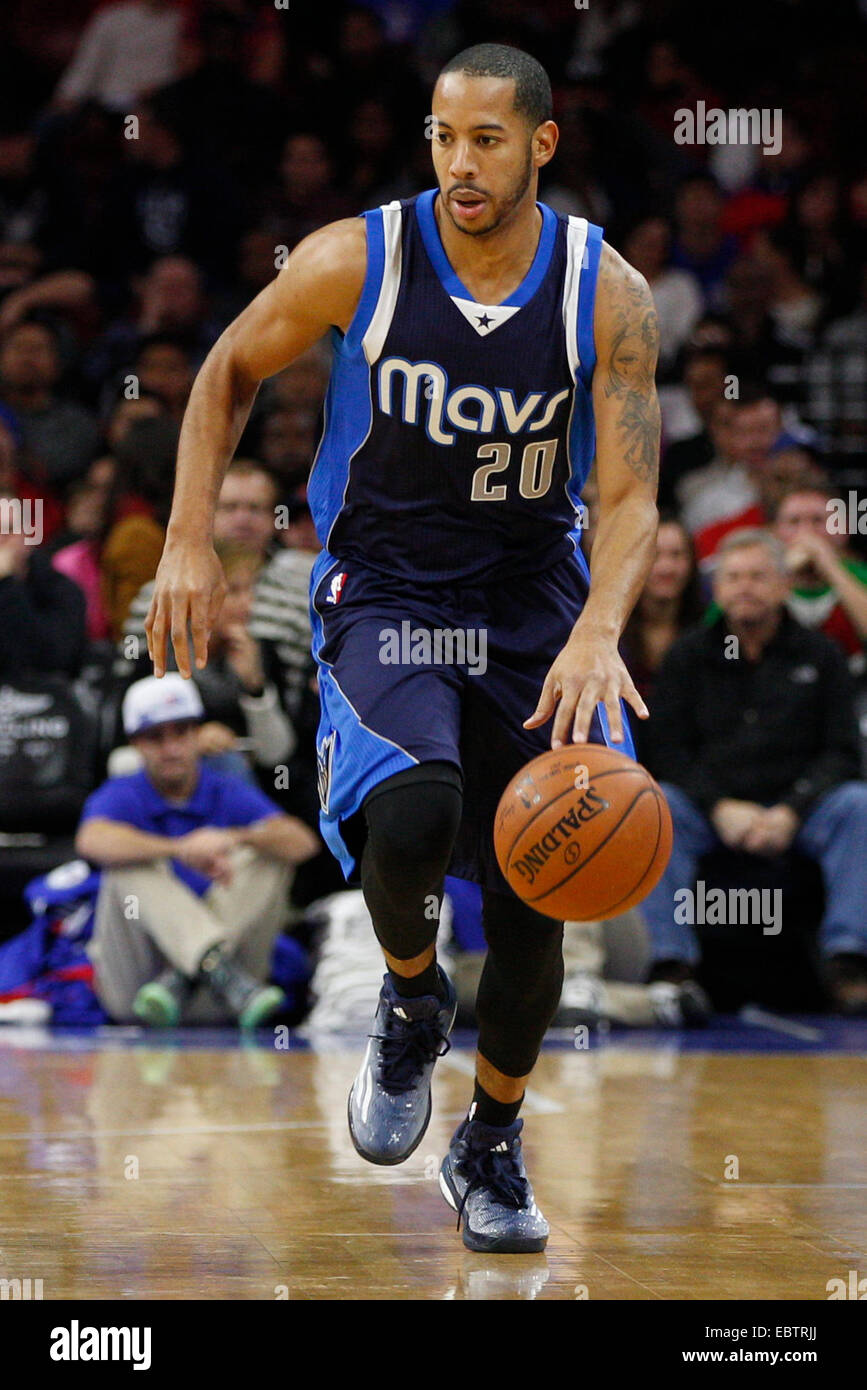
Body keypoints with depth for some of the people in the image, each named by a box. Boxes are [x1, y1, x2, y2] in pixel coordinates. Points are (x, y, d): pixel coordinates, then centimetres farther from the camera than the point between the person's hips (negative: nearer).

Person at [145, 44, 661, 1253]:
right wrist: (190, 544, -4)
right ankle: (409, 1000, 2)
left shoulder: (608, 297, -11)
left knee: (534, 904, 3)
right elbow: (229, 373, 4)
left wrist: (598, 632, -34)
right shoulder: (355, 262, -12)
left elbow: (630, 497, -15)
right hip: (381, 594, -2)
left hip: (533, 602, 2)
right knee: (412, 810, -31)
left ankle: (490, 1152, 28)